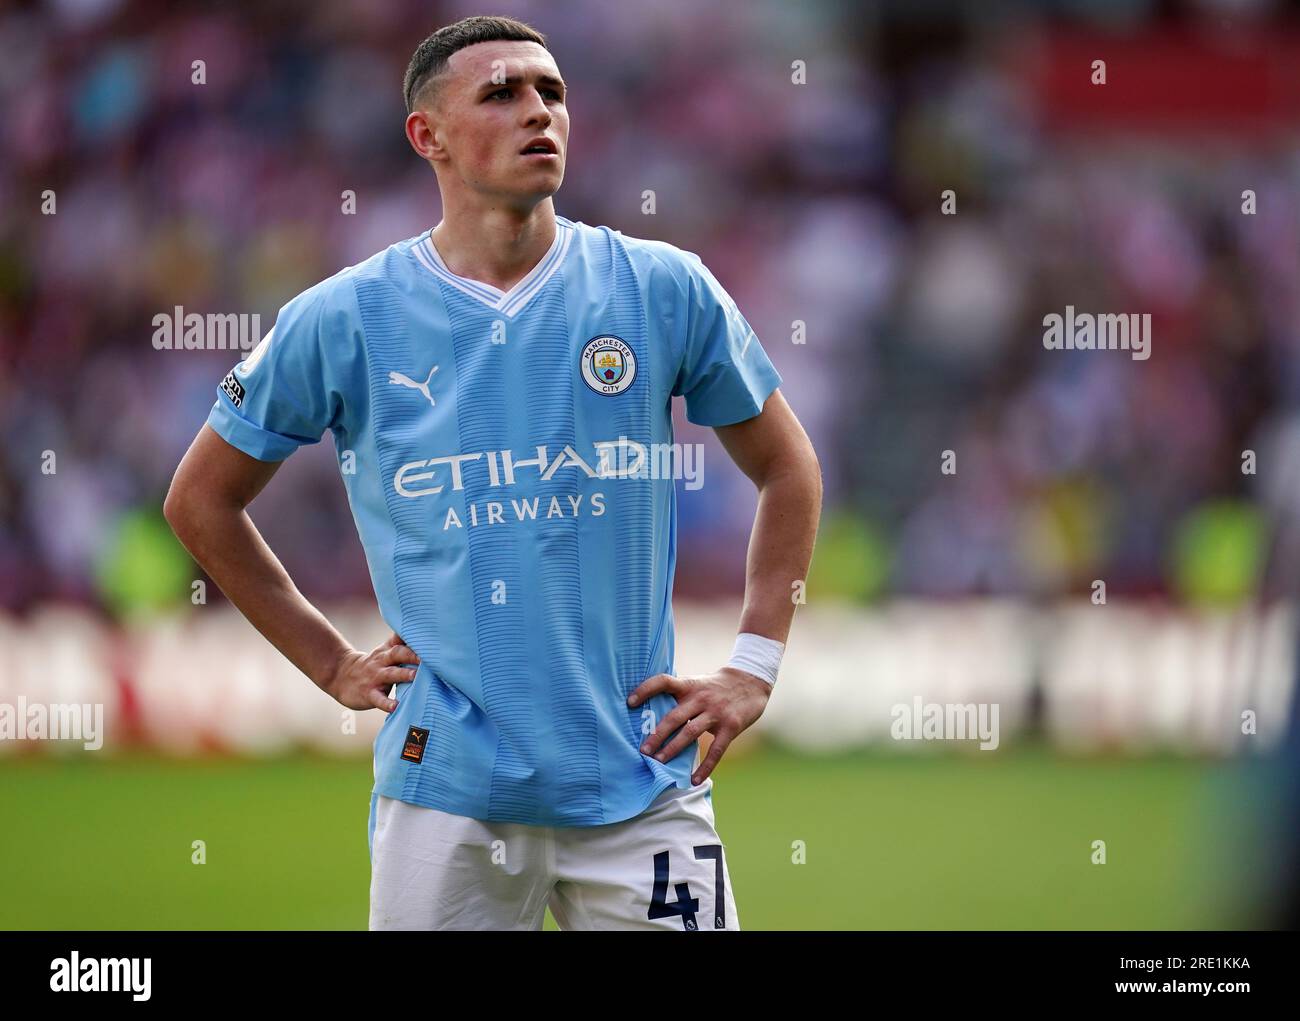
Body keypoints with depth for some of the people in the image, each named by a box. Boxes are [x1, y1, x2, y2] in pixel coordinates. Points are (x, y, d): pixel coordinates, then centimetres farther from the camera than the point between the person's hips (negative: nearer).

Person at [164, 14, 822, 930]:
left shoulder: (665, 290, 3)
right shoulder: (344, 321, 0)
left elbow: (788, 469, 14)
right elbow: (203, 499, 13)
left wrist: (753, 671, 6)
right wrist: (330, 663, 8)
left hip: (641, 783, 1)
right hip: (444, 783, -1)